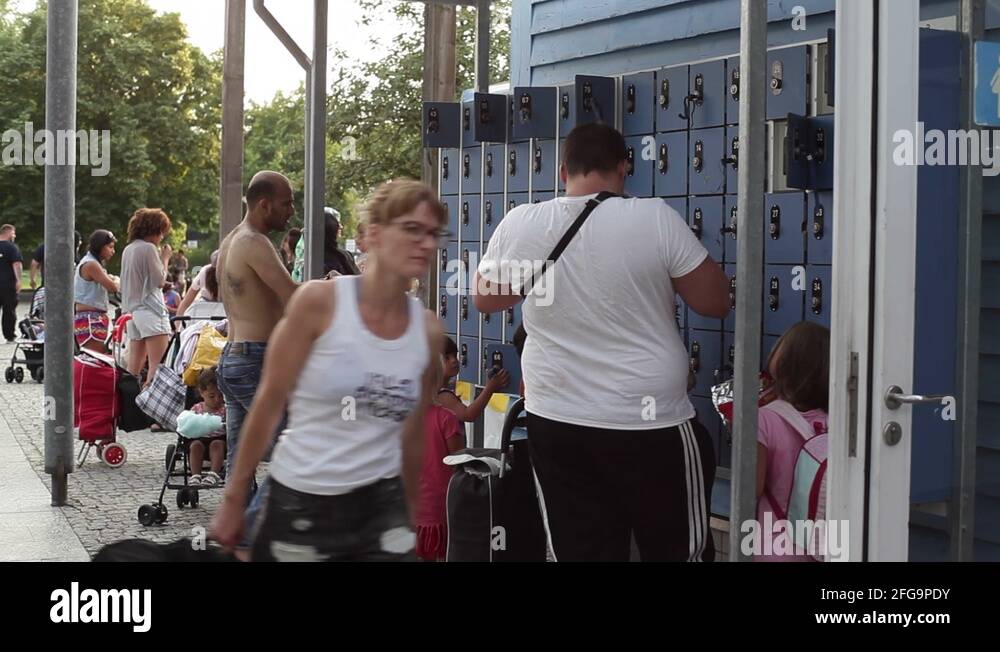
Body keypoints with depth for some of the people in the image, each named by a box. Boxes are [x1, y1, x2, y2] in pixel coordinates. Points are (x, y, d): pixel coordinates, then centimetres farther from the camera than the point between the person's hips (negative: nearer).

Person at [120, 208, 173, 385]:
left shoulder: (128, 250, 16)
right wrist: (165, 258, 5)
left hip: (132, 310, 9)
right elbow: (160, 281, -9)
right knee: (157, 364, -12)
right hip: (150, 310, -9)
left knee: (133, 368, 9)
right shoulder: (148, 248, -9)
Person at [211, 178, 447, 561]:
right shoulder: (319, 301, -11)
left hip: (381, 506, 3)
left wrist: (411, 516, 16)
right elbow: (269, 404, -6)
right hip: (301, 504, -3)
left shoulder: (429, 331, 0)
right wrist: (234, 500, -3)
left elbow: (412, 437, 10)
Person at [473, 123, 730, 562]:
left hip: (556, 425, 3)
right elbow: (715, 302, -3)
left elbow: (485, 298, 11)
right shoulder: (656, 218, -12)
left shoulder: (522, 224, -5)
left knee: (578, 552, 12)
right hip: (651, 424, -2)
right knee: (680, 551, 13)